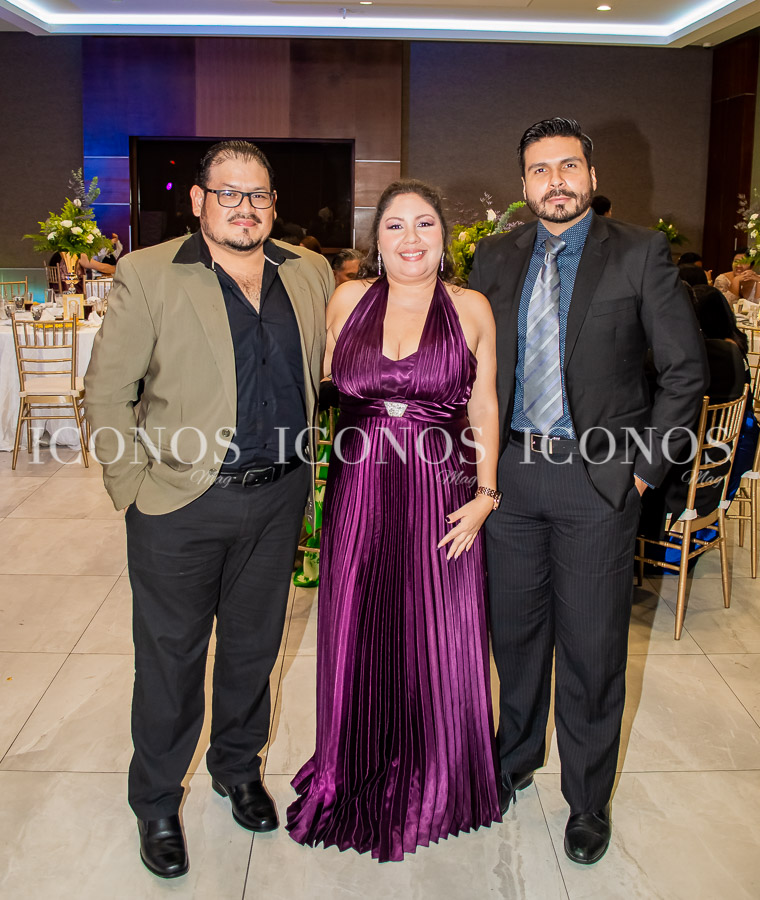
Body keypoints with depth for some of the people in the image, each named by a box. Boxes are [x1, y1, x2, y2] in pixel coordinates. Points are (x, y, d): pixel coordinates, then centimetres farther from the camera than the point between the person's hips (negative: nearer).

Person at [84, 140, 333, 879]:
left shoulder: (310, 275, 5)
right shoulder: (147, 275, -7)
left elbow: (323, 370, 16)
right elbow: (107, 389, -6)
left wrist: (302, 458, 12)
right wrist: (131, 487, -8)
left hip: (277, 498, 4)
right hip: (181, 504, -3)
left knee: (254, 645, 19)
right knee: (170, 658, 10)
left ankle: (238, 769, 43)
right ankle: (156, 803, 32)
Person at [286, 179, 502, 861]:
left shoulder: (472, 308, 2)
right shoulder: (348, 299, 5)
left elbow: (484, 409, 4)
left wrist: (485, 494, -5)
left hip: (443, 497, -1)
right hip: (359, 496, 2)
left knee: (438, 644, 8)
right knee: (355, 638, 10)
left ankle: (435, 784, 32)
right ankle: (354, 779, 34)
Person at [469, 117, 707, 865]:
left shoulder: (640, 254, -3)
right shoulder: (494, 257, 7)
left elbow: (685, 369, -3)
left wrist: (644, 465, -7)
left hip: (596, 476, -3)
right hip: (510, 473, 3)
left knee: (591, 648, 6)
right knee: (514, 632, 16)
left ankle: (588, 799, 27)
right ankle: (515, 760, 40)